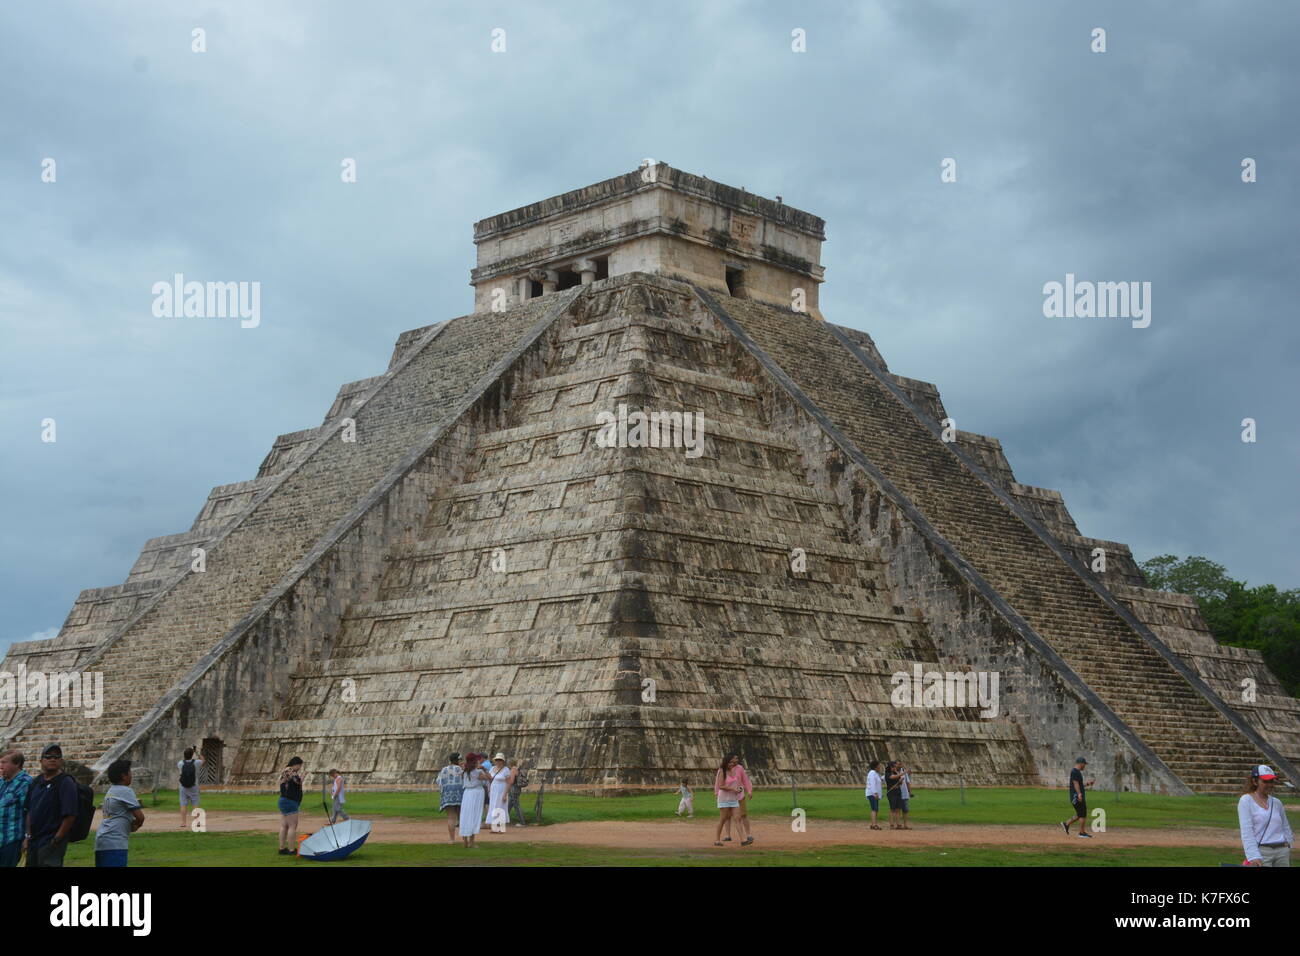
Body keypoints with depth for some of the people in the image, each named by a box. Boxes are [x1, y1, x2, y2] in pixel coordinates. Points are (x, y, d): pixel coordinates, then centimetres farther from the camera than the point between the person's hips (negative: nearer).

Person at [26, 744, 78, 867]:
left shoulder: (66, 782, -10)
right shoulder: (36, 782, 14)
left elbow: (70, 815, -15)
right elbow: (29, 811, 20)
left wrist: (57, 839, -15)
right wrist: (28, 835, 12)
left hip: (52, 842, -8)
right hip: (33, 841, 8)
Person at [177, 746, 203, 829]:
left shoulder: (181, 763, -8)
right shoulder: (196, 763, -12)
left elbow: (177, 767, 18)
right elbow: (203, 760, 11)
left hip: (183, 788, 1)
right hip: (193, 788, -1)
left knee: (183, 805, 4)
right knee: (195, 805, 4)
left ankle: (183, 822, 2)